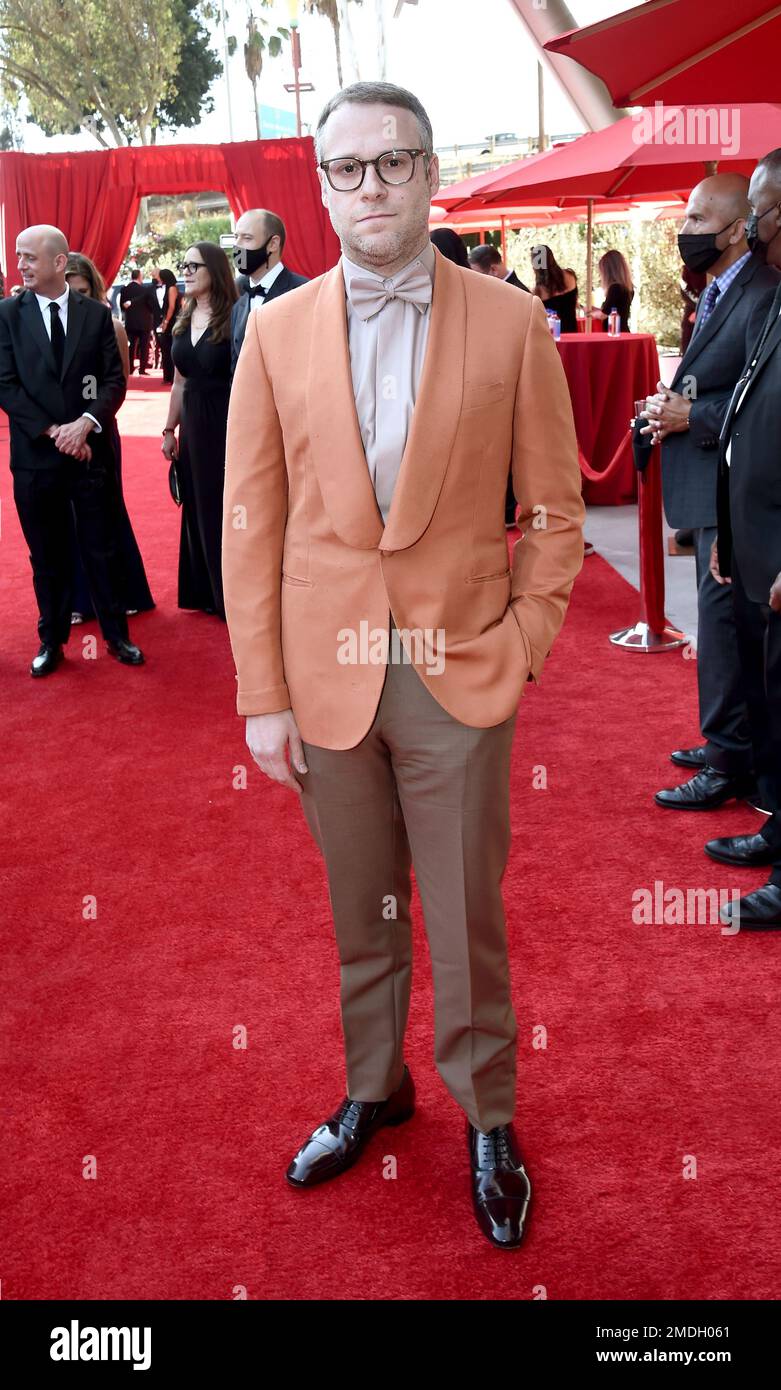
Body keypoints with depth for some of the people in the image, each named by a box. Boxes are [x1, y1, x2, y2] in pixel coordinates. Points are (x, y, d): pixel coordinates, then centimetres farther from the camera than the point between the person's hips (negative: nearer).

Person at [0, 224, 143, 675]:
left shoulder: (97, 313, 2)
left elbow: (115, 380, 0)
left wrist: (86, 423, -17)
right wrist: (52, 431, -13)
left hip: (92, 450, 0)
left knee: (103, 549, 7)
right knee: (47, 554, 9)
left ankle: (117, 634, 21)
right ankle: (52, 640, 21)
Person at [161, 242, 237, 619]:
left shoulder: (233, 318, -13)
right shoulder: (184, 321, 9)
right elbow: (180, 381, 15)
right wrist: (170, 429, 14)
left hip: (225, 423, -7)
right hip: (193, 424, 7)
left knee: (225, 509, 2)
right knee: (198, 507, 14)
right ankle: (204, 592, 26)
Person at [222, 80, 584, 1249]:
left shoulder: (511, 324, -2)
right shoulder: (277, 332, 2)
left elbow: (554, 507, 2)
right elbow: (251, 524, 2)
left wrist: (522, 648, -6)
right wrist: (261, 696, -1)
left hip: (458, 679, -2)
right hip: (326, 678, 2)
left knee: (467, 920, 9)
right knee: (361, 914, 17)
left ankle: (488, 1118, 31)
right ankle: (373, 1090, 39)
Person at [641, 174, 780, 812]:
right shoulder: (718, 294, 15)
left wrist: (692, 416, -19)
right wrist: (672, 406, 5)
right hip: (711, 494, 10)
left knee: (723, 626, -4)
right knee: (721, 623, 18)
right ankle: (728, 742, 31)